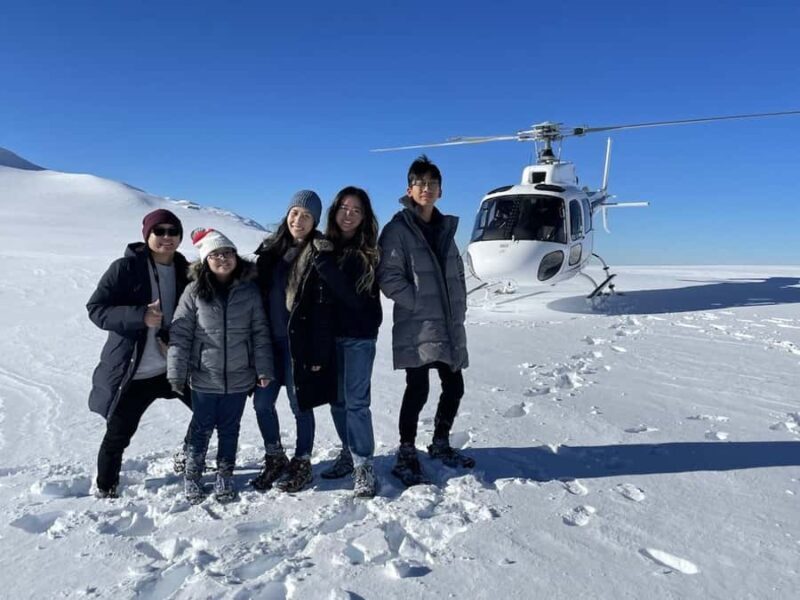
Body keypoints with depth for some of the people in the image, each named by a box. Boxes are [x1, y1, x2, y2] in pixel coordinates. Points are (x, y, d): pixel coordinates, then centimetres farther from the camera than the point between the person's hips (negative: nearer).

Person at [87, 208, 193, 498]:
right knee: (117, 435, 4)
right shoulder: (126, 267, -11)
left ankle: (188, 459, 36)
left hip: (176, 365, 5)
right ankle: (106, 489, 29)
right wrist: (140, 316, -27)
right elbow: (96, 308, -13)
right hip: (133, 371, -4)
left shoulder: (185, 271, 2)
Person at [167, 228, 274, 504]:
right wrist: (176, 373, -7)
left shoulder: (249, 290, -2)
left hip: (239, 378, 1)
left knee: (229, 429, 14)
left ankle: (224, 476, 31)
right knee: (202, 428, 12)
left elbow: (260, 332, 1)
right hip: (204, 378, -1)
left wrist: (264, 369, -1)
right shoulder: (195, 291, -6)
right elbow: (180, 334, -4)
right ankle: (192, 476, 30)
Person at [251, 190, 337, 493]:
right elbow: (260, 293, 12)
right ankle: (275, 459, 30)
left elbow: (323, 309, -12)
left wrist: (318, 353, -15)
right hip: (270, 340, 6)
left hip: (300, 343, -5)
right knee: (262, 402, 9)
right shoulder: (271, 249, 9)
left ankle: (301, 464, 25)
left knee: (300, 404, 6)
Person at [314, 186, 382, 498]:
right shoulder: (323, 247, 5)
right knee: (336, 398, 12)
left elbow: (356, 297, -16)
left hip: (358, 336, -4)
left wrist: (325, 265, -23)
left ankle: (363, 466, 5)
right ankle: (349, 453, 29)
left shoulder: (367, 254, -5)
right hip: (329, 334, 4)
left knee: (355, 400, -3)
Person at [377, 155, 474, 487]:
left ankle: (440, 444, 33)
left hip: (449, 326, 7)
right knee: (418, 390, -5)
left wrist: (459, 308, 8)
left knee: (454, 387, 12)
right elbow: (389, 277, -11)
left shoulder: (445, 228, 17)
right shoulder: (398, 228, -3)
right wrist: (420, 304, -15)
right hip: (416, 327, -7)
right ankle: (406, 456, 12)